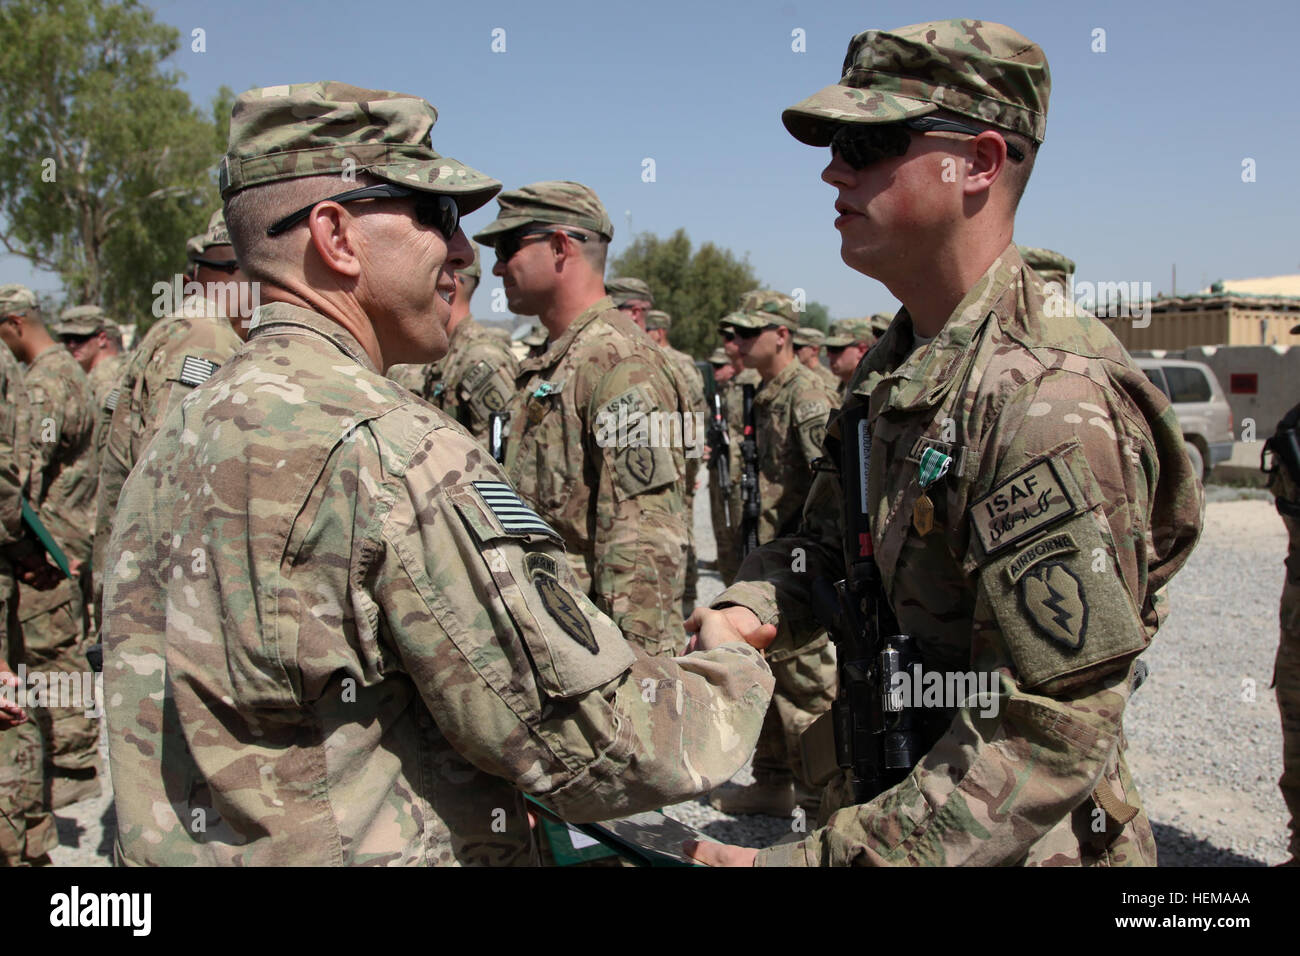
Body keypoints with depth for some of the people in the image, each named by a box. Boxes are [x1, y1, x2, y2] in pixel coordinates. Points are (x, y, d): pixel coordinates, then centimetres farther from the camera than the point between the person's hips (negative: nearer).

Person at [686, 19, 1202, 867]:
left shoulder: (1046, 400, -26)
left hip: (1023, 846, -7)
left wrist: (816, 858, -30)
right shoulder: (895, 368, 2)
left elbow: (1053, 739, -28)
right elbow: (827, 545, 11)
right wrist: (747, 611, -10)